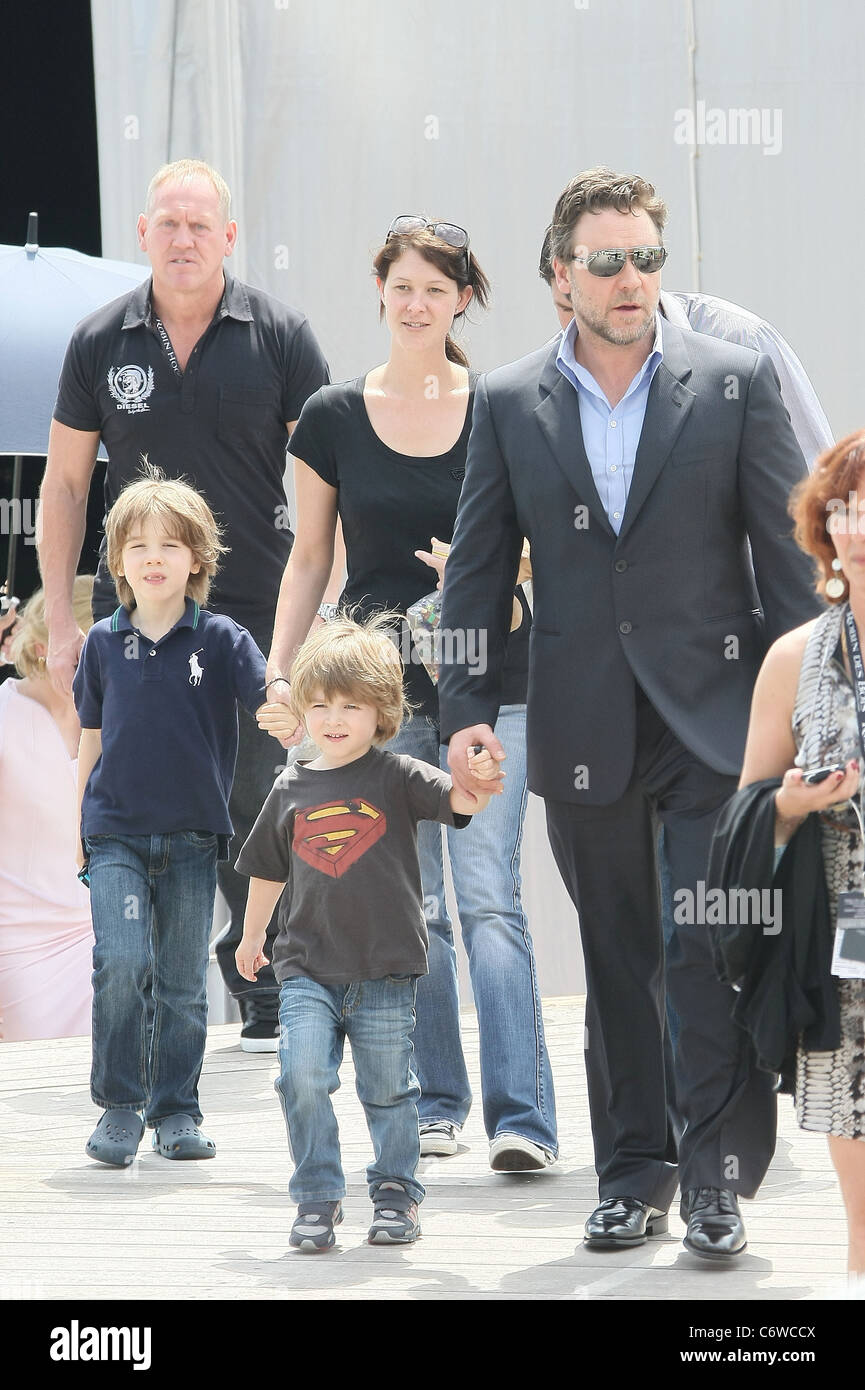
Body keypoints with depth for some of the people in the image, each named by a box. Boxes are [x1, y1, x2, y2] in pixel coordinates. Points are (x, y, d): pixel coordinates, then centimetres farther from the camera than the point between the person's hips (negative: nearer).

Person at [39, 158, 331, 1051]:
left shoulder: (278, 336, 0)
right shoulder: (100, 343, 5)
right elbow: (64, 483, 11)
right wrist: (59, 619, 4)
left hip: (255, 608, -2)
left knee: (250, 810, 0)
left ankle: (266, 999, 11)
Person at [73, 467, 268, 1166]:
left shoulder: (220, 639, -1)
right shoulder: (104, 642, 5)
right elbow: (92, 737, 12)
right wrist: (78, 825, 12)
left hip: (192, 834, 0)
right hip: (116, 833, 0)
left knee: (184, 982, 6)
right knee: (123, 962, -15)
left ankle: (176, 1110, 19)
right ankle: (118, 1105, -3)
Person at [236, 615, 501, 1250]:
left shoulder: (396, 776, -1)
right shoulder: (292, 789, 8)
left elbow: (453, 799, -19)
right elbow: (269, 870, 20)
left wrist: (479, 786, -41)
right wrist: (252, 936, 29)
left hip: (385, 970, -2)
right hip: (307, 968, 2)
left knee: (389, 1089, 6)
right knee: (304, 1077, -14)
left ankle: (396, 1193, 22)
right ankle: (317, 1198, -3)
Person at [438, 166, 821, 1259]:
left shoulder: (735, 382, 0)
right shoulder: (510, 403, 6)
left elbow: (789, 552, 1)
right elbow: (478, 572, 9)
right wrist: (467, 709, 0)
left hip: (715, 719, -2)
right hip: (583, 731, 2)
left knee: (711, 953, -8)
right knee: (616, 962, 10)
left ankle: (718, 1172, 1)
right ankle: (633, 1171, 20)